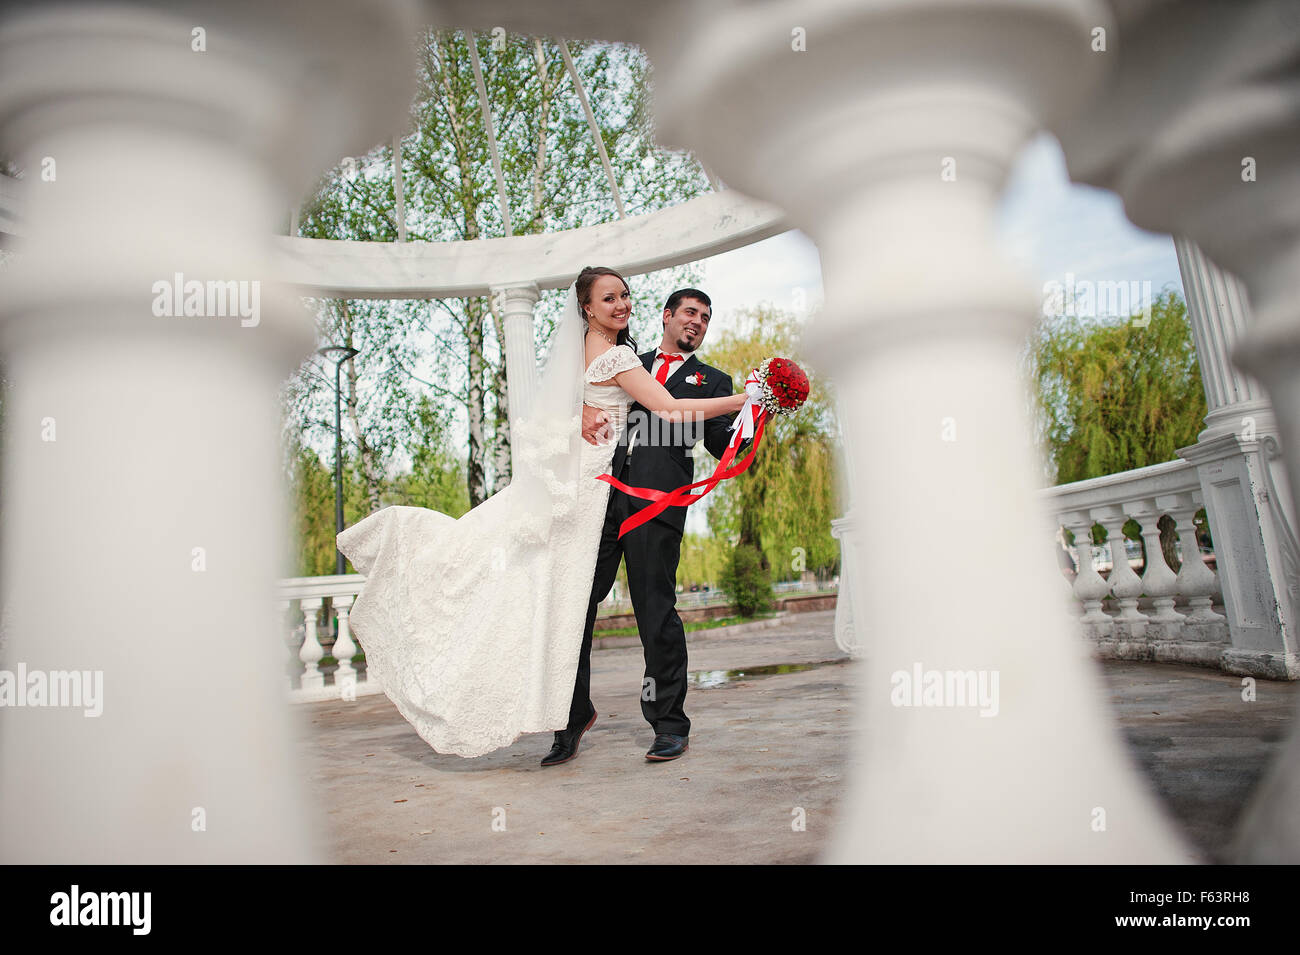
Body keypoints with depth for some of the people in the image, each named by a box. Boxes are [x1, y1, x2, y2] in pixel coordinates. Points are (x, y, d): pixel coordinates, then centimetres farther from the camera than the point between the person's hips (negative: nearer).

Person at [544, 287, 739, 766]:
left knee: (656, 611, -4)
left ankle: (670, 726, 13)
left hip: (657, 502, -2)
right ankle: (574, 716, 18)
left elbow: (722, 444, 8)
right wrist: (585, 407, -9)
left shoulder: (711, 381, 21)